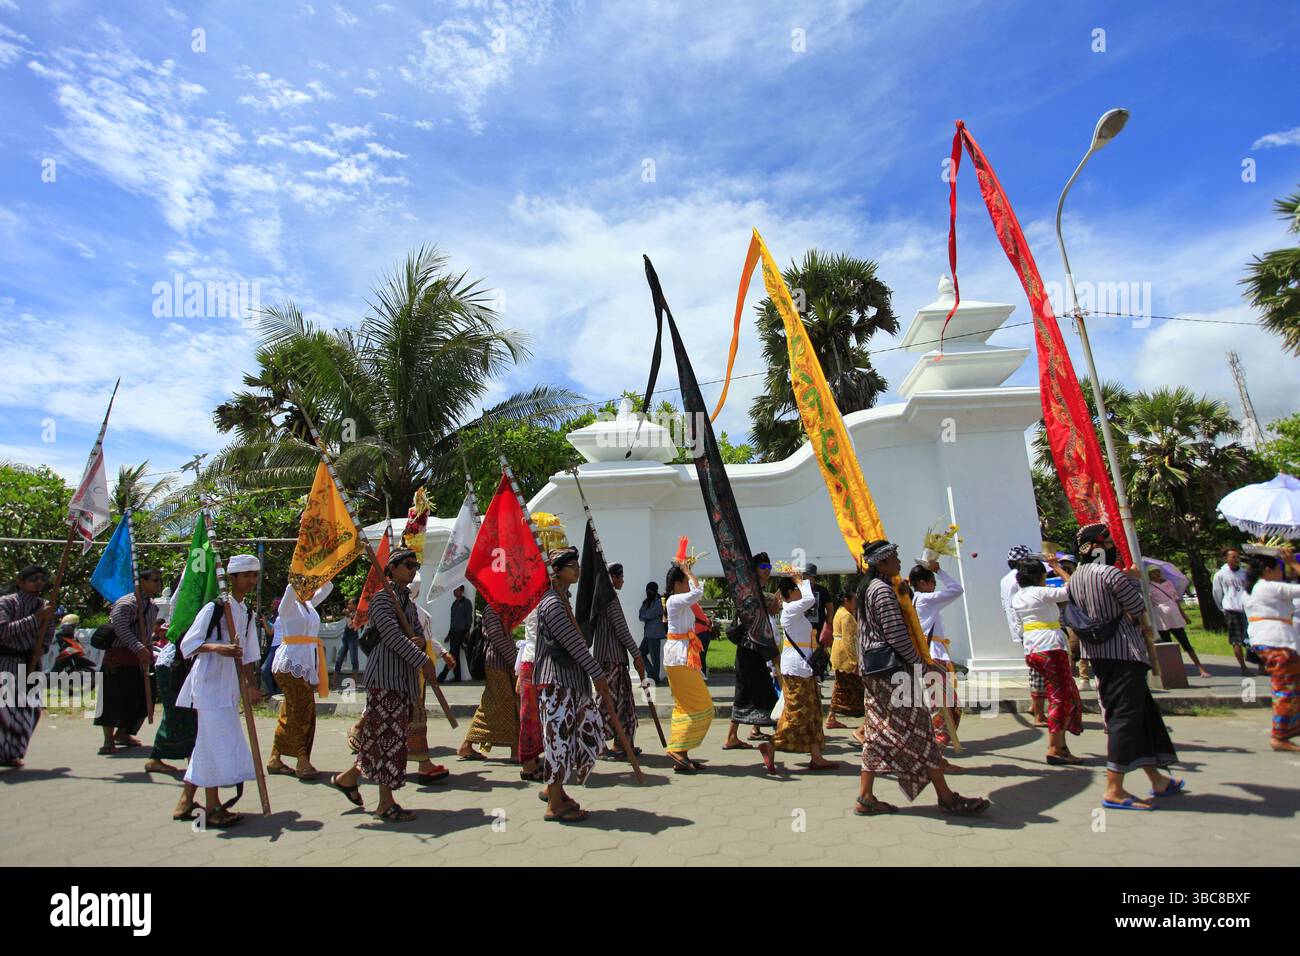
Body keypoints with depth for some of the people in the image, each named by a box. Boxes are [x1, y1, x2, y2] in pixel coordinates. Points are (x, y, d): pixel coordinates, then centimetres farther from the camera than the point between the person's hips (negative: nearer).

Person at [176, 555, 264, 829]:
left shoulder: (247, 612, 11)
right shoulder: (214, 607, -10)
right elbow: (188, 644, -12)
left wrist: (252, 684, 7)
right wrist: (217, 647, -28)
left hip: (229, 685, 7)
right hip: (208, 683, -7)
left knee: (208, 743, 13)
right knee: (216, 741, -5)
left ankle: (186, 801, 26)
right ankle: (212, 808, 5)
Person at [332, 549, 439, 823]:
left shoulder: (409, 601, 18)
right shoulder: (382, 597, -8)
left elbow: (419, 633, 15)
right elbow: (392, 636, -18)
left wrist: (420, 641, -11)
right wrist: (424, 661, -16)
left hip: (404, 677, 8)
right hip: (385, 674, -8)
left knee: (379, 734, 14)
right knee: (389, 734, -5)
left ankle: (349, 776, 32)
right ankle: (386, 803, 4)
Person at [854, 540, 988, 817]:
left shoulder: (867, 587, 15)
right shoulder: (883, 590, -15)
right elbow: (897, 635, -20)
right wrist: (919, 662, -8)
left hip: (872, 670, 10)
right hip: (891, 669, -10)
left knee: (879, 732, 11)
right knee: (917, 730, -1)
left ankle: (865, 798, 14)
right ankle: (946, 797, 9)